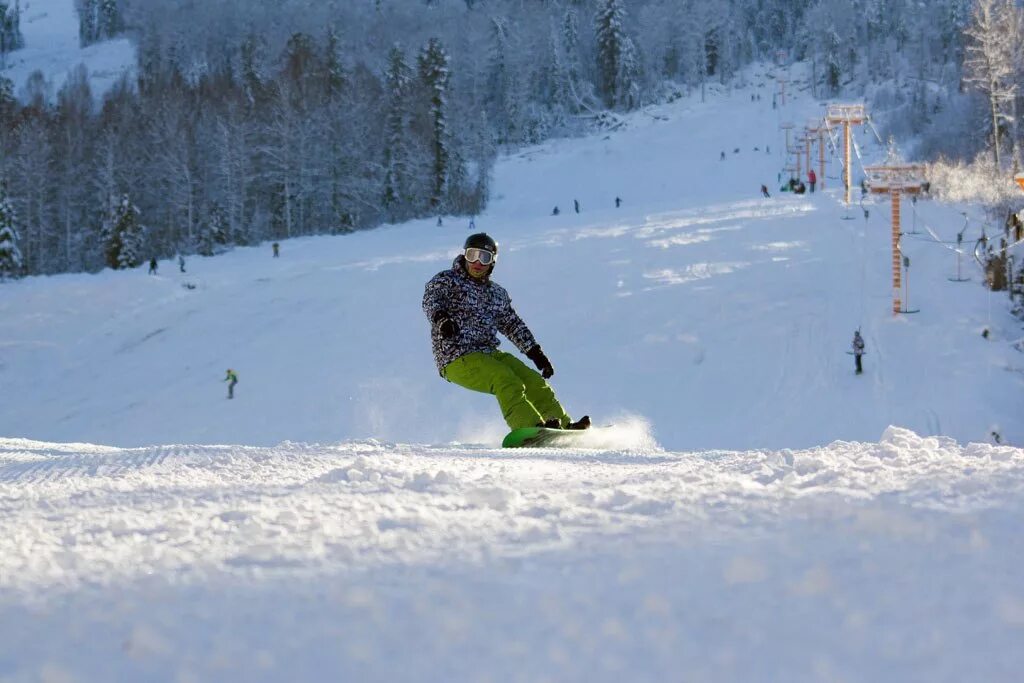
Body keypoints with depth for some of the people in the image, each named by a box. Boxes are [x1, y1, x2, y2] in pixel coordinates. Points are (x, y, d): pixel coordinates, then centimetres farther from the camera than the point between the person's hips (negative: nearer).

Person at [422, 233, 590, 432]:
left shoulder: (497, 293, 18)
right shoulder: (446, 280, 0)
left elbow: (513, 325, 25)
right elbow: (431, 300, -19)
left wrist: (536, 354, 18)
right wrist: (440, 317, -42)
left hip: (490, 354, 7)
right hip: (458, 359, -7)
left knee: (534, 381, -3)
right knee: (506, 381, -27)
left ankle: (564, 426, 4)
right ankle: (531, 430, -40)